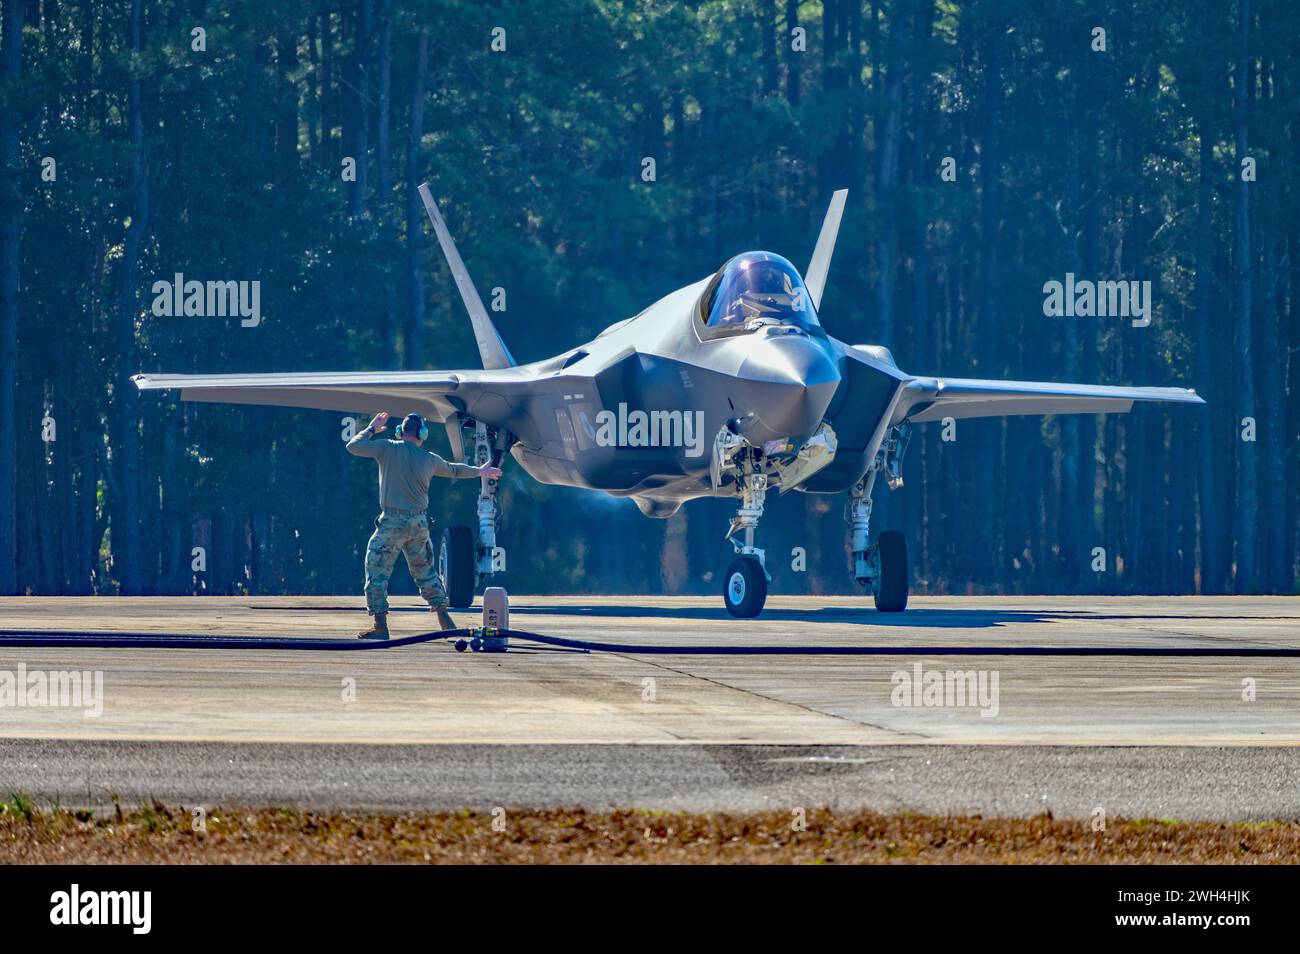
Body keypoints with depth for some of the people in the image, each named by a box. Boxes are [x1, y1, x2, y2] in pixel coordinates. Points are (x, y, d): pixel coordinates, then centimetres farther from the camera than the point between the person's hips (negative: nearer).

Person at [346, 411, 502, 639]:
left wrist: (372, 429, 13)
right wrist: (479, 471, 44)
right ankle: (444, 618, 21)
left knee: (377, 570, 1)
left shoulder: (388, 449, -5)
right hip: (420, 524, 4)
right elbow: (453, 470, 25)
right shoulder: (430, 460, 7)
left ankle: (380, 625, -6)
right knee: (425, 571, 19)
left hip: (392, 521, -4)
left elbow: (353, 446, -4)